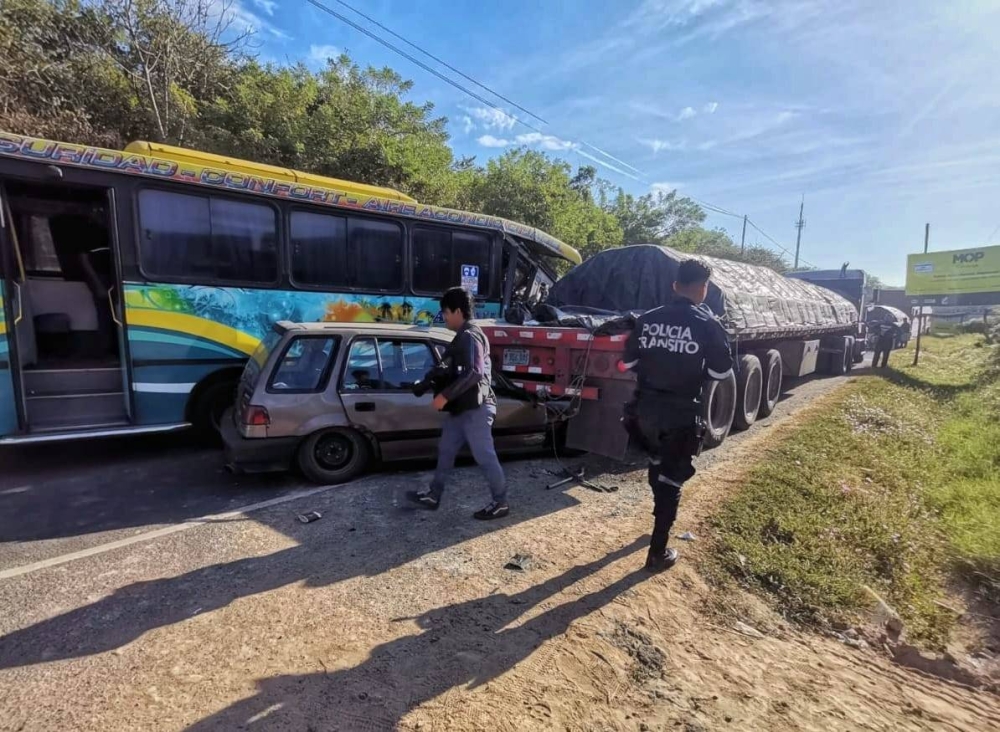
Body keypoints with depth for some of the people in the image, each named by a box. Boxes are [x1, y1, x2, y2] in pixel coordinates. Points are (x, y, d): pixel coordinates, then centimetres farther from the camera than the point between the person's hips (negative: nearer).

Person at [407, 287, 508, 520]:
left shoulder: (470, 336, -16)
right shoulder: (463, 337, 16)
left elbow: (474, 373, -27)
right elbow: (452, 370, 25)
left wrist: (445, 396, -25)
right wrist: (426, 380, 26)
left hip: (475, 409, -11)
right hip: (462, 408, 11)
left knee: (485, 456, -1)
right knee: (445, 451, 17)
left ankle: (500, 503, 11)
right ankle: (433, 496, 29)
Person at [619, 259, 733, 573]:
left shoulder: (647, 319, 1)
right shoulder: (708, 325, -8)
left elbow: (628, 363, 4)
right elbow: (722, 372, -4)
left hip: (646, 407, 4)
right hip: (681, 413, -3)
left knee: (657, 464, 29)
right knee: (672, 479, 7)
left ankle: (661, 514, 49)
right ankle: (658, 553, 14)